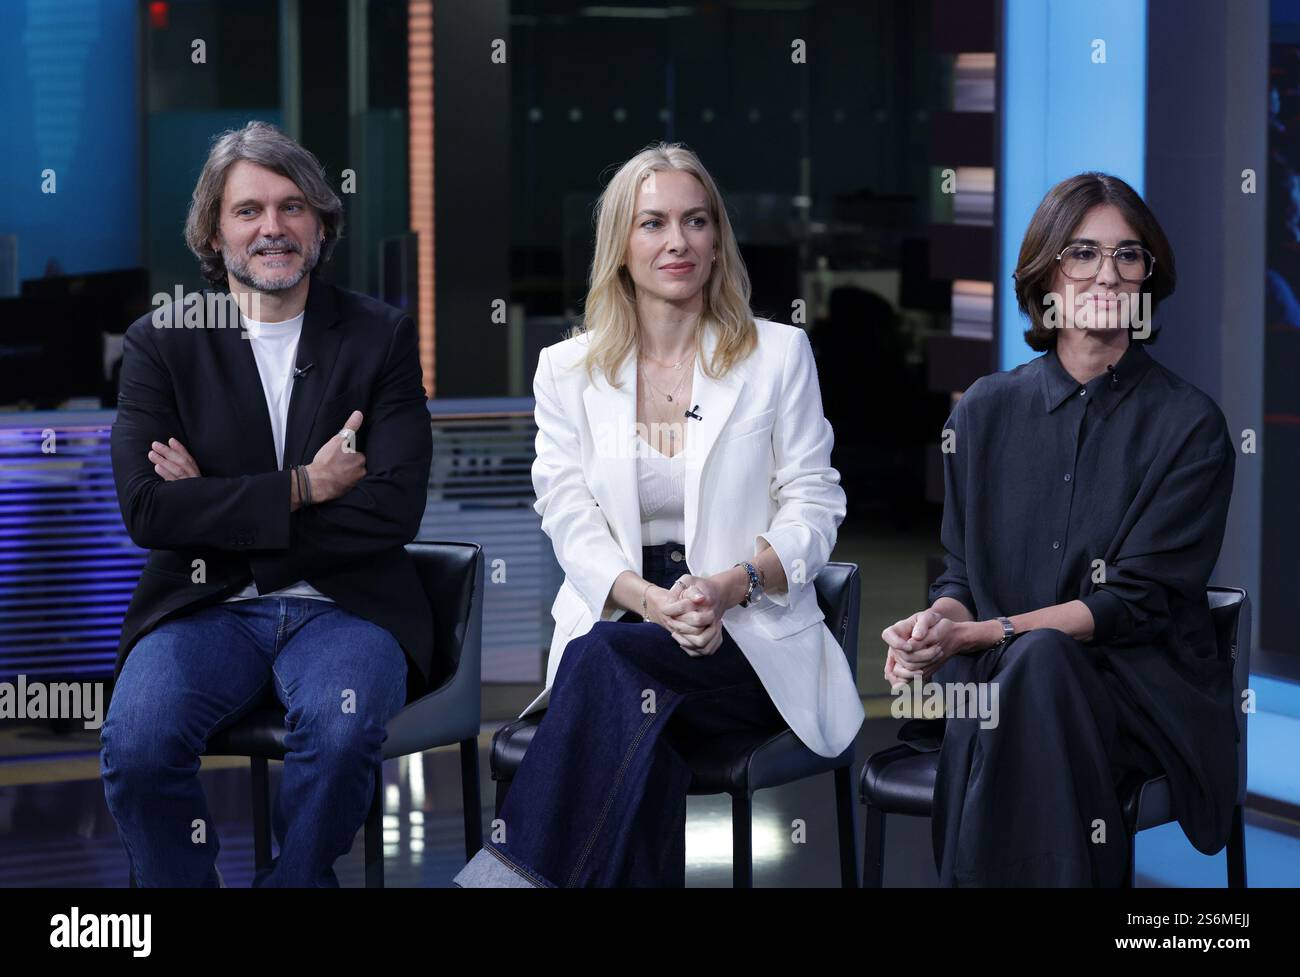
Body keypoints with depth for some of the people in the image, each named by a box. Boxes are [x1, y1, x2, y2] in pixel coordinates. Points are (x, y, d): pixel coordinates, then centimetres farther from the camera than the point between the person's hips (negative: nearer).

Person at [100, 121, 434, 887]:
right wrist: (303, 488, -12)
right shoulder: (161, 344, 6)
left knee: (342, 731, -33)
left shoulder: (382, 337, 5)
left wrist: (216, 508, -9)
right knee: (136, 743, -30)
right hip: (205, 606, 1)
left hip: (343, 605, 0)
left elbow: (396, 508, -6)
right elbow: (146, 510, -6)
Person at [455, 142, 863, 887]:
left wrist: (730, 586, -16)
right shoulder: (567, 370, 12)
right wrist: (650, 599, -19)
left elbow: (813, 507, 4)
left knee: (607, 660, -33)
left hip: (749, 639, -1)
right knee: (639, 714, -36)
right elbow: (570, 518, 2)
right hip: (616, 625, 1)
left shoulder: (779, 354, 8)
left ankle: (516, 868, -29)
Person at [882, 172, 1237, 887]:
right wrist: (938, 620, -13)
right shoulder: (985, 412, 11)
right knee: (974, 729, -35)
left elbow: (1136, 603, -8)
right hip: (995, 679, 2)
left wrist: (976, 634, -17)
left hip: (1140, 687, -2)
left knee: (1040, 661, -36)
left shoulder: (1190, 425, -1)